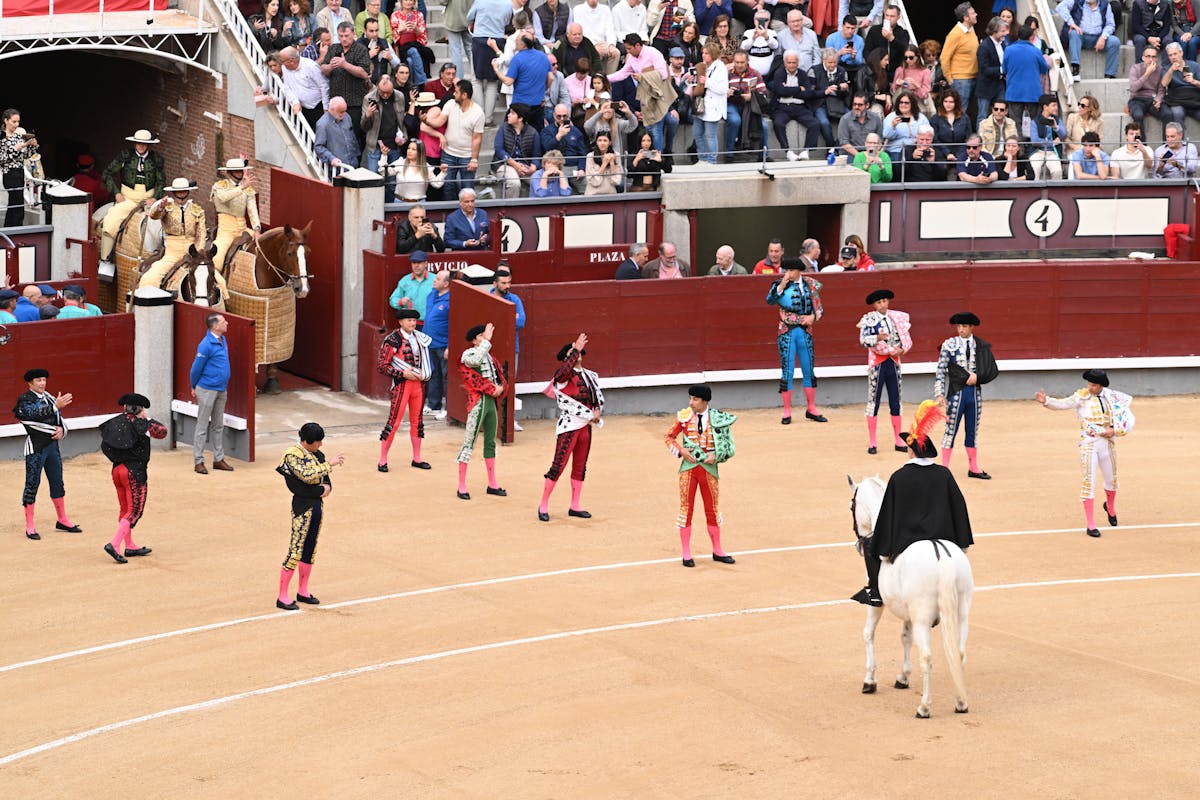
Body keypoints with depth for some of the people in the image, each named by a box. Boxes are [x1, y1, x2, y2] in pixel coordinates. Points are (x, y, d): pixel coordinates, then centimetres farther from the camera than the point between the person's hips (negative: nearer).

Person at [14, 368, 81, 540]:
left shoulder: (49, 398, 13)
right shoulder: (25, 399, -7)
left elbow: (59, 419, 16)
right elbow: (35, 413, -25)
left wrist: (61, 429, -6)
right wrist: (56, 406, -33)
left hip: (53, 444, 7)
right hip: (35, 447, -7)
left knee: (57, 483, 13)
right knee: (32, 484, -4)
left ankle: (62, 520, 26)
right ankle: (30, 527, 1)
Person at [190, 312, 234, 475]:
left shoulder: (223, 340, 6)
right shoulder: (206, 345, -20)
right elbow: (196, 368, -12)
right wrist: (194, 388, -1)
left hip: (221, 390, 8)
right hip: (207, 390, -8)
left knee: (218, 426, 14)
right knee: (202, 426, -1)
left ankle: (219, 459, 21)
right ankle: (198, 461, 4)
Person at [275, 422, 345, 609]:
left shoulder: (317, 455, 10)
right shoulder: (292, 456, -13)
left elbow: (326, 481, 14)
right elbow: (307, 476, -26)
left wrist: (327, 488, -9)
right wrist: (329, 464, -22)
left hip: (318, 506, 8)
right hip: (302, 507, -8)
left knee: (310, 550, 14)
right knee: (295, 551, -8)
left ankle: (303, 592, 25)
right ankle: (283, 597, -5)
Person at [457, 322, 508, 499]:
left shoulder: (489, 356, 17)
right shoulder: (468, 354, -7)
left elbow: (500, 377, 16)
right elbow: (475, 361, -31)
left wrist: (500, 388, -6)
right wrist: (487, 340, -25)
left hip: (491, 402, 8)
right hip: (478, 402, -8)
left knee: (490, 442, 14)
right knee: (469, 443, -6)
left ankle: (492, 484, 23)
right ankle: (462, 487, -4)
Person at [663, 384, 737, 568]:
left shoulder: (718, 418, -3)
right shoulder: (684, 417, -2)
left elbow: (728, 444, 4)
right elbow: (670, 437, 7)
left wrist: (716, 456, -13)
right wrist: (681, 450, -9)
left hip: (709, 468, 0)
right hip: (689, 466, 0)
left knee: (712, 508, 9)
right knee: (686, 507, 2)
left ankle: (717, 551, 23)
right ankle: (686, 554, 8)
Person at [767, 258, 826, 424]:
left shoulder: (810, 284, 5)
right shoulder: (780, 284, 0)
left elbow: (819, 309, 7)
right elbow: (770, 300, -18)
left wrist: (813, 317, -13)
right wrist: (782, 284, -23)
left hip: (805, 331, 2)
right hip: (787, 332, -2)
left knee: (809, 370, 8)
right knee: (787, 371, -2)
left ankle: (811, 409, 20)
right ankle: (787, 412, 4)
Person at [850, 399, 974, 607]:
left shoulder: (898, 478, -11)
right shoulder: (944, 475, -1)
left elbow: (888, 513, -7)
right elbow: (959, 507, 3)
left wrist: (883, 550, 0)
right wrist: (963, 543, 11)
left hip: (907, 544, -3)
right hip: (941, 541, 3)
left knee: (870, 547, 22)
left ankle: (875, 591, 20)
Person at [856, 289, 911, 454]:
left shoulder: (897, 318, 8)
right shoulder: (869, 319, -3)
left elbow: (906, 339, 7)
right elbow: (863, 340, -16)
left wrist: (901, 350, -12)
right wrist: (878, 338, -30)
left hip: (894, 362, 4)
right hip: (877, 363, -4)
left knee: (895, 402, 8)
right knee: (873, 401, -2)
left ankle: (899, 441, 13)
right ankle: (872, 442, 2)